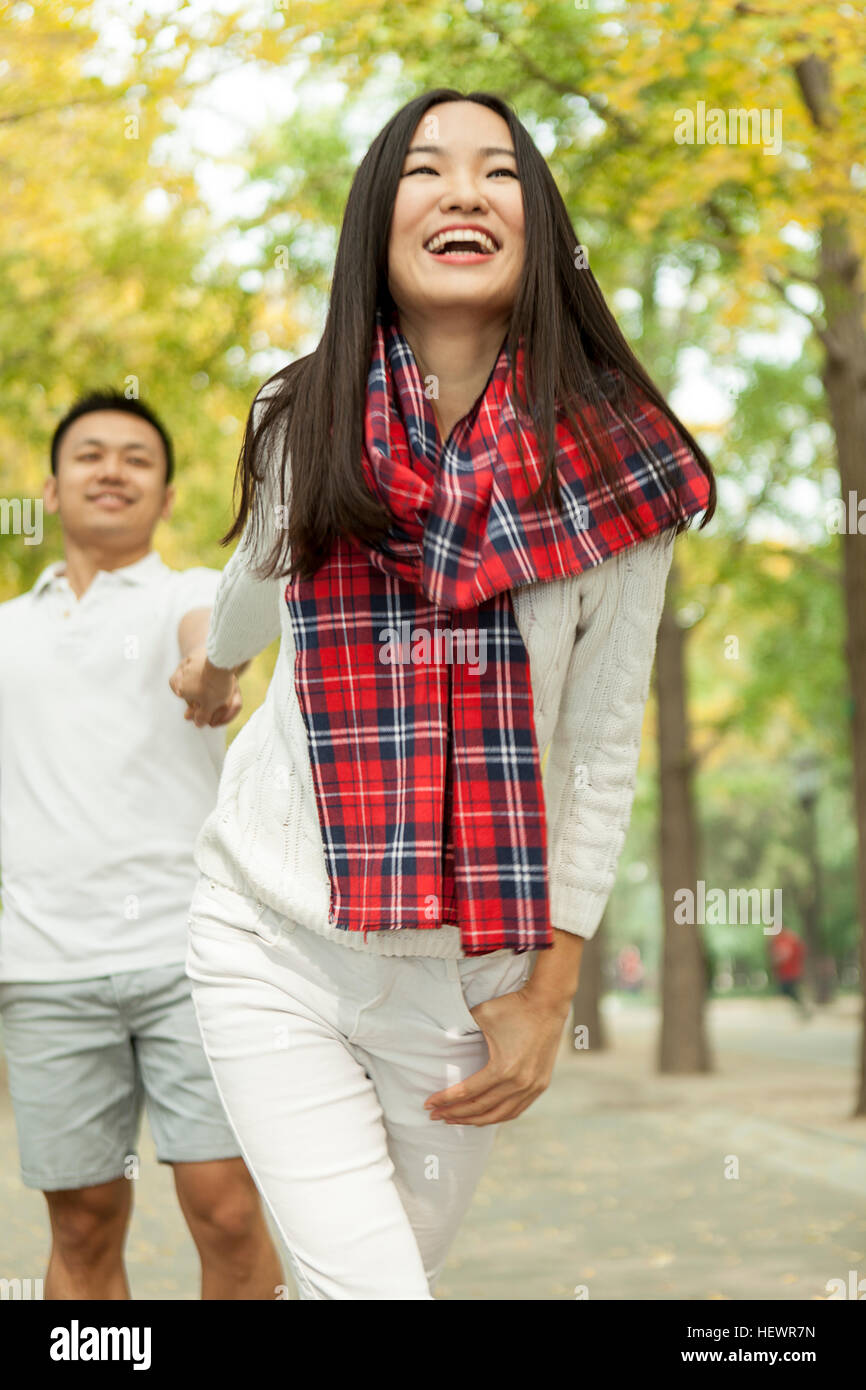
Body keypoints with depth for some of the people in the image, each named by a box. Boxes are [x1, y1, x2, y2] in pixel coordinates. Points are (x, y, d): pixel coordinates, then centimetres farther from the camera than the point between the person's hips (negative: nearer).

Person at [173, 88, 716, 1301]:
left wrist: (549, 994, -4)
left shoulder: (612, 465, -8)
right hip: (275, 937, 0)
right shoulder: (304, 426, -3)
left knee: (405, 1259, 10)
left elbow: (601, 753, -4)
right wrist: (214, 664, 41)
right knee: (363, 1279, -14)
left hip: (468, 972, 0)